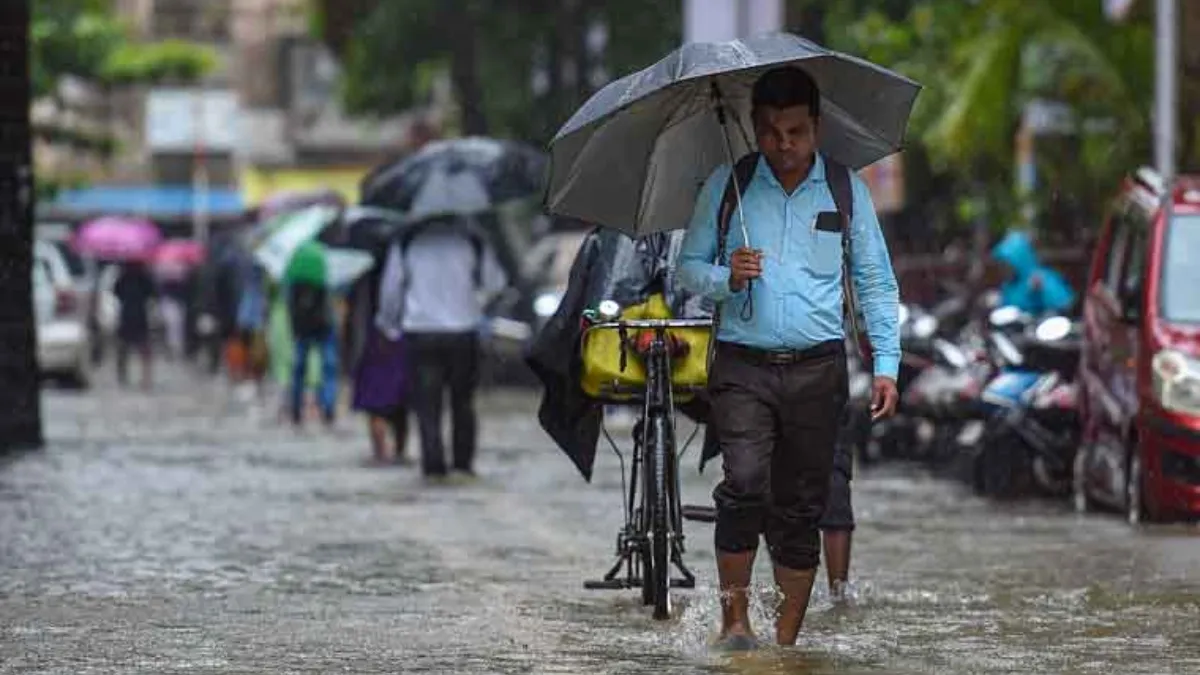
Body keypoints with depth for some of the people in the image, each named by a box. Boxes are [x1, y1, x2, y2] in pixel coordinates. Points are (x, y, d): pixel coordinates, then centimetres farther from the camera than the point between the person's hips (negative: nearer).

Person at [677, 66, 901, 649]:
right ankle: (734, 619, -11)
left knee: (801, 506, 3)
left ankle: (787, 641, 11)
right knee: (744, 482, -21)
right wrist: (726, 278, -11)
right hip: (742, 365, -1)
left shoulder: (845, 189, 8)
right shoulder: (726, 186, 6)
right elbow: (688, 266, 12)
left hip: (817, 367, 1)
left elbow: (876, 281, 12)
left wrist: (886, 364, 4)